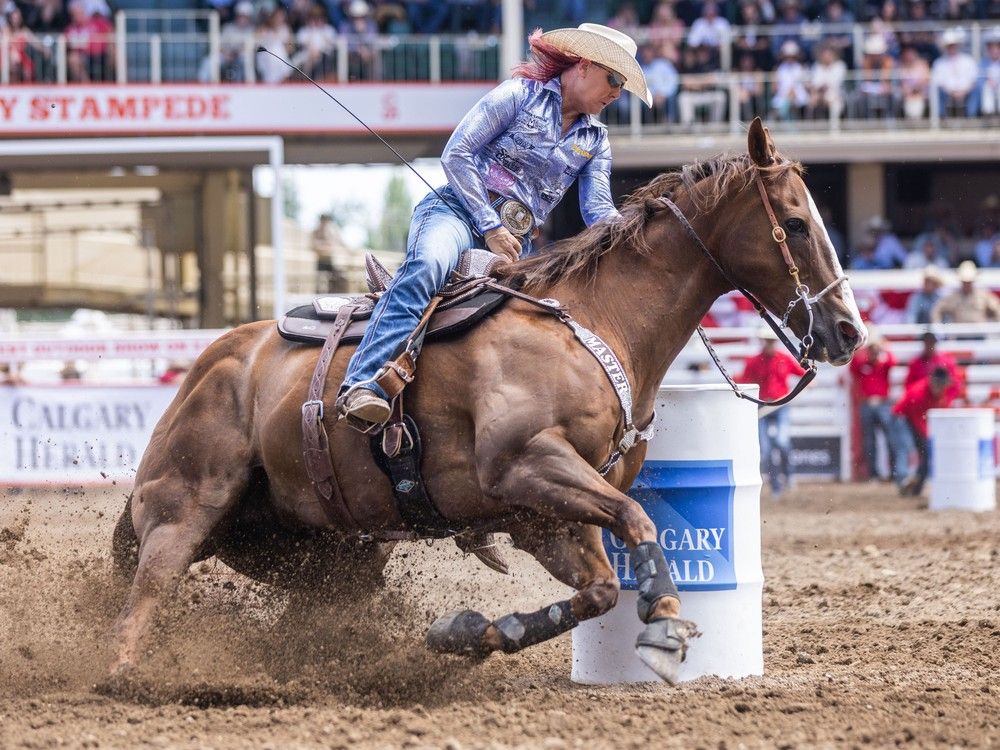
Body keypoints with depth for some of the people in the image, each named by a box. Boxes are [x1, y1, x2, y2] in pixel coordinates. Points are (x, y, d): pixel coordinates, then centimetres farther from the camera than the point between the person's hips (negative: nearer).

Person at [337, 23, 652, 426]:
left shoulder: (596, 140, 20)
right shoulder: (522, 94, 2)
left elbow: (598, 210, 12)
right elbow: (456, 155, -5)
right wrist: (490, 227, -11)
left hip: (516, 241, 8)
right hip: (458, 211, -7)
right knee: (427, 265, -37)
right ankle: (363, 386, -50)